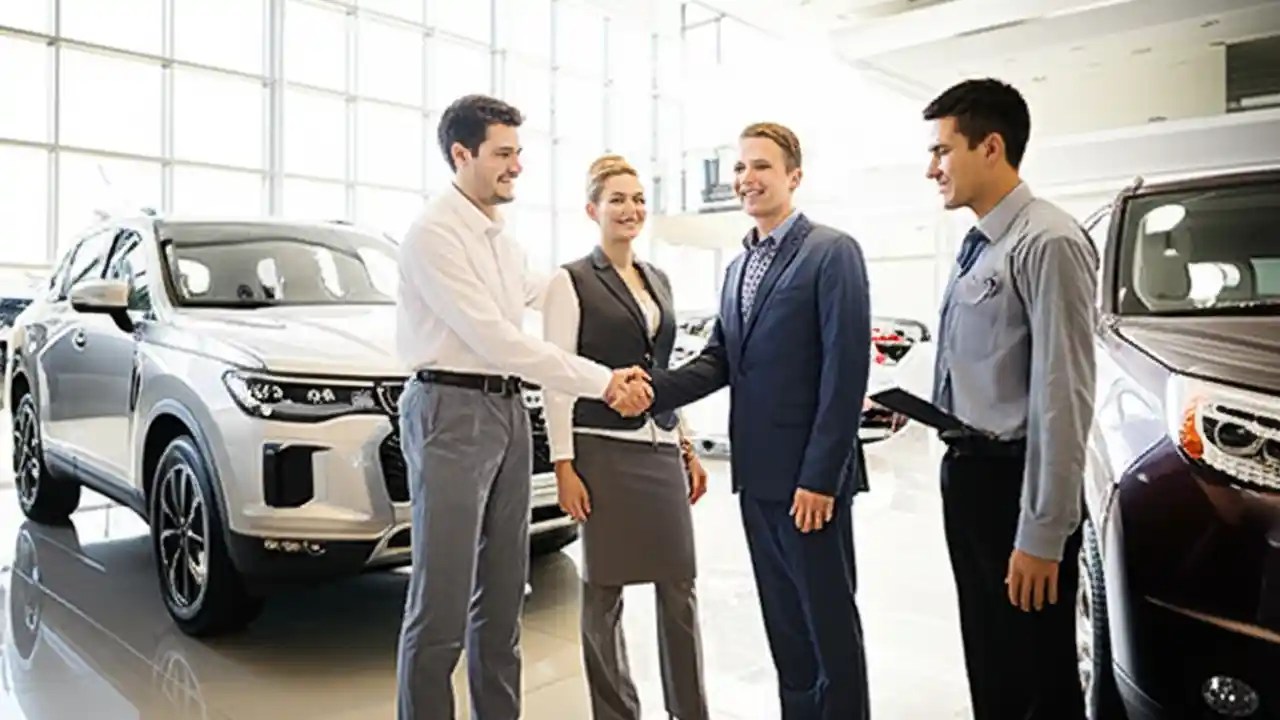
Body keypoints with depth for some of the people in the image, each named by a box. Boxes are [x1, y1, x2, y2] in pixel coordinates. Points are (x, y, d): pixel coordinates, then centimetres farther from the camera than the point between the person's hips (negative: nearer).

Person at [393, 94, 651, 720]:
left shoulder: (502, 238, 15)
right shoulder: (434, 233, -11)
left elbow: (536, 291, 35)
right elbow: (495, 339, -18)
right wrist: (602, 382, -17)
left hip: (508, 409, 8)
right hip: (452, 410, -8)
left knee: (502, 593, 13)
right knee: (442, 603, -4)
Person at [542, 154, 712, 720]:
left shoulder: (658, 279, 14)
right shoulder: (571, 282, -3)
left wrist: (688, 448, 14)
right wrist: (564, 466, -12)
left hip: (662, 449, 6)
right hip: (603, 450, -5)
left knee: (680, 586, 7)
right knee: (604, 591, 5)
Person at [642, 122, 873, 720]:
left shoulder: (833, 252, -9)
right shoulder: (738, 267, 15)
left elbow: (846, 372, -15)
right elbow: (719, 361, 8)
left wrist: (819, 476, -18)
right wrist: (653, 388, -10)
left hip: (808, 478, -7)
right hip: (757, 476, 7)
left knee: (830, 624, 6)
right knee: (783, 624, 17)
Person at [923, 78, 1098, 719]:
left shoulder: (1047, 243, -17)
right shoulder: (977, 245, 11)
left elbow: (1062, 397, -22)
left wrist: (1042, 535, -22)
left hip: (1012, 480, -8)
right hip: (965, 472, 9)